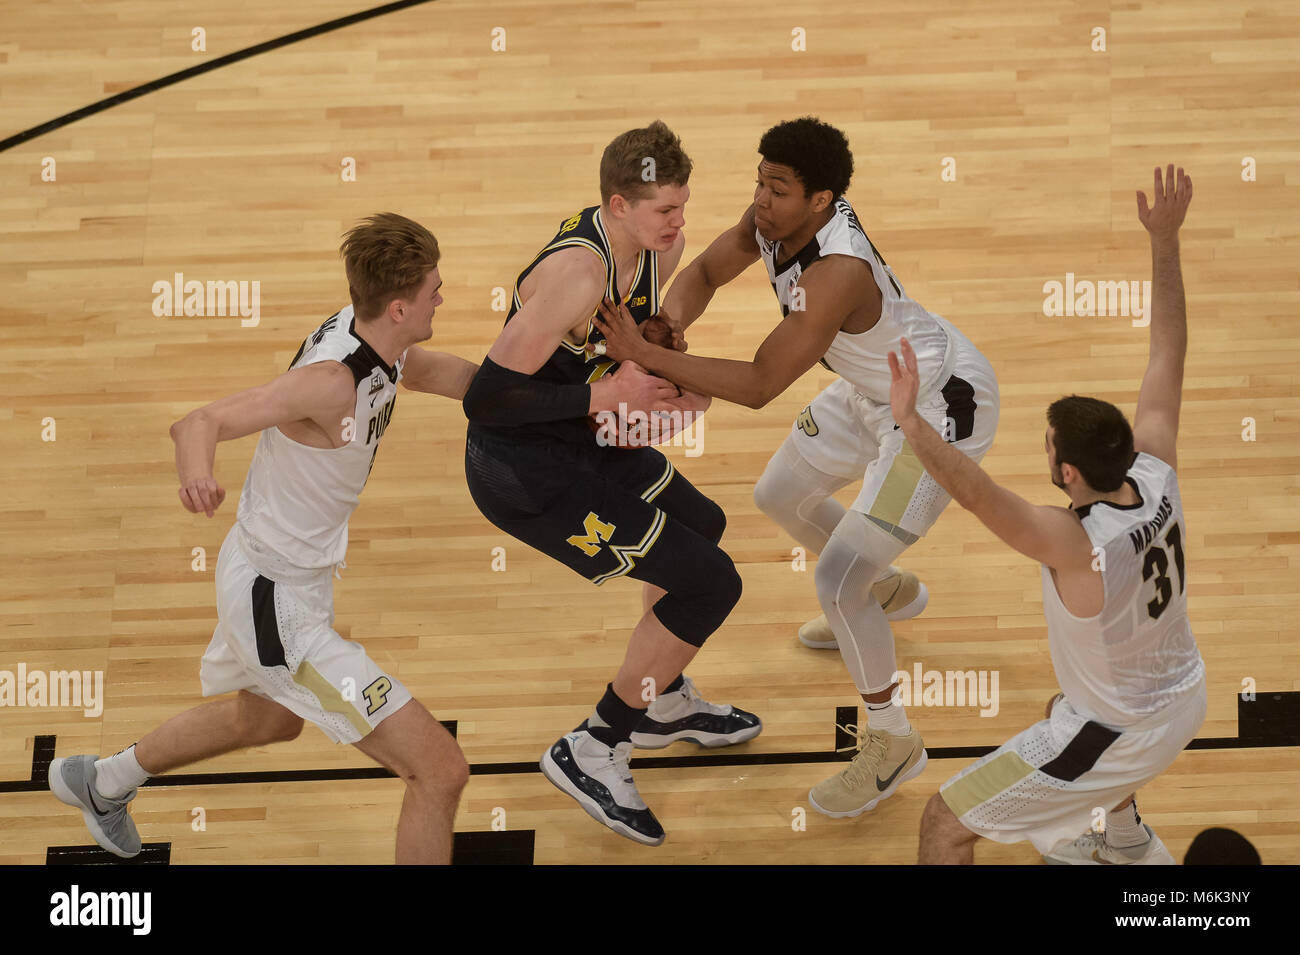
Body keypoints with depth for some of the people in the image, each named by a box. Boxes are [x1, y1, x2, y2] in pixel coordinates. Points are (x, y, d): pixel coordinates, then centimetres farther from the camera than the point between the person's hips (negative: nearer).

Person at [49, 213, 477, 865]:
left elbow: (434, 374, 17)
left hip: (276, 573, 10)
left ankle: (101, 783, 61)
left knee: (266, 719, 41)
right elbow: (199, 423, -35)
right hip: (279, 608, -10)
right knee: (441, 771, -13)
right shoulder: (331, 378, -31)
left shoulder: (373, 337, -5)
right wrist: (196, 469, -57)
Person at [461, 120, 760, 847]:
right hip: (524, 475, -10)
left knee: (700, 527, 29)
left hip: (577, 443, 10)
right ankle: (592, 752, 3)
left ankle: (662, 703, 47)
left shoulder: (656, 244, -3)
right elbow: (486, 400, -30)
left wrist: (674, 376, -2)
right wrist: (607, 395, -28)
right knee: (710, 583, -9)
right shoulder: (578, 273, -31)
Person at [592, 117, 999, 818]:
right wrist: (670, 320, -19)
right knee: (780, 495, 25)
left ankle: (892, 745, 9)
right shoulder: (773, 219, -12)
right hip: (877, 390, 10)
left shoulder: (838, 273, -38)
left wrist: (645, 355, -36)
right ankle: (889, 591, 52)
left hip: (939, 410, -10)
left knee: (837, 581, -13)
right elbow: (706, 270, 4)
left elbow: (758, 385, -34)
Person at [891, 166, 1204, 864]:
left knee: (945, 824, 0)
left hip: (1120, 735, -8)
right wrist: (1165, 242, -5)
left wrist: (911, 422, -58)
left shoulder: (1077, 546, -36)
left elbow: (976, 493, -51)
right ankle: (1125, 842, 60)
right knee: (1066, 704, 42)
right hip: (1184, 699, 8)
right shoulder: (1157, 477, -16)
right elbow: (1169, 352, -7)